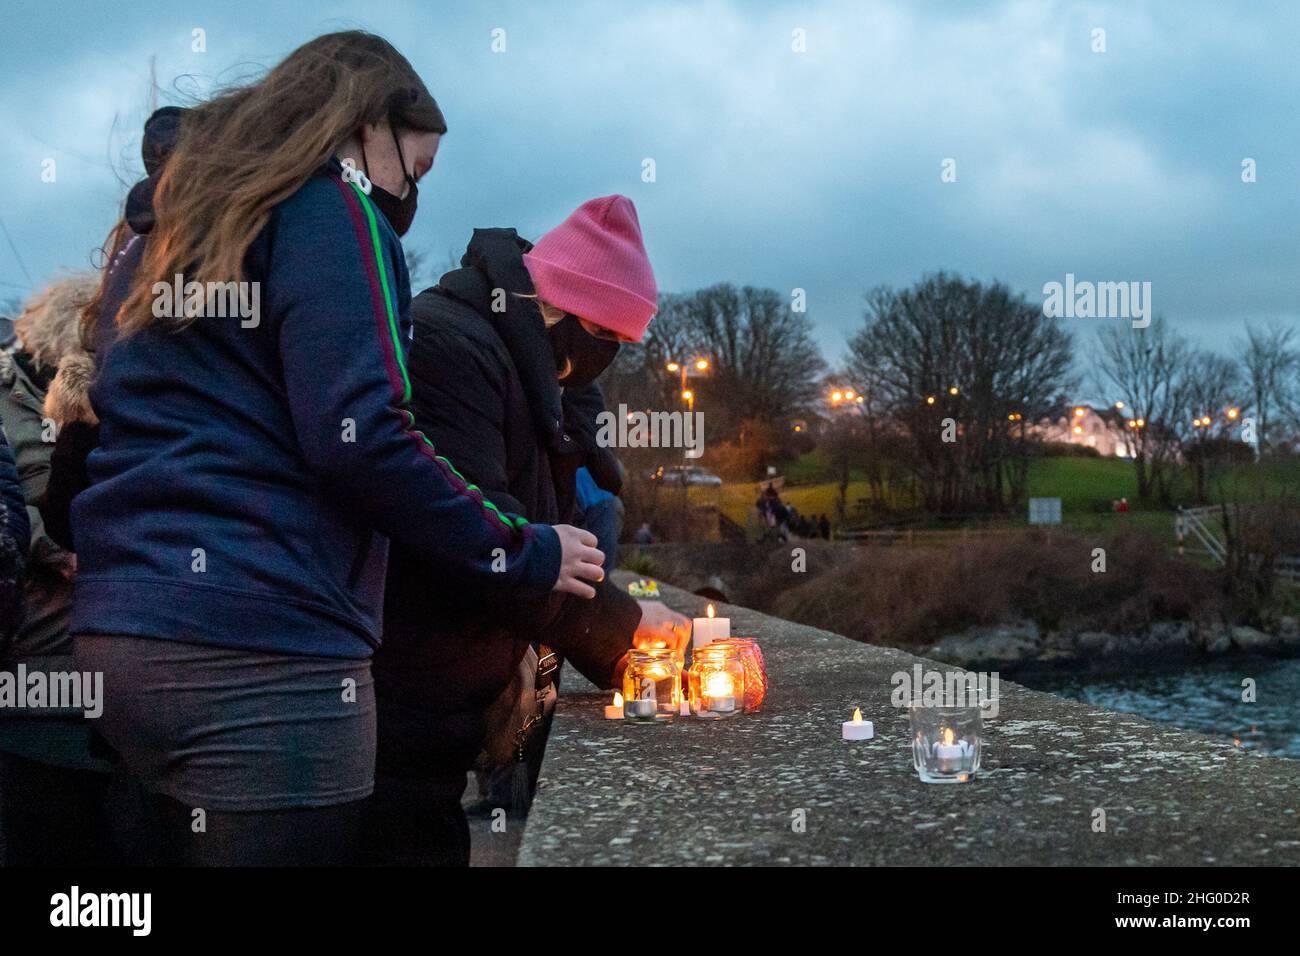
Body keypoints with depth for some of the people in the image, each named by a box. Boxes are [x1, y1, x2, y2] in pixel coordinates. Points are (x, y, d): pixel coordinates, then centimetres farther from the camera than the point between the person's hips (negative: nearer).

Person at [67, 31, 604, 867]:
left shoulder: (159, 236, 21)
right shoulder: (330, 208, -3)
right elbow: (360, 437, -14)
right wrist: (528, 556, -5)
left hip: (116, 636, 9)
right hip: (262, 646, -8)